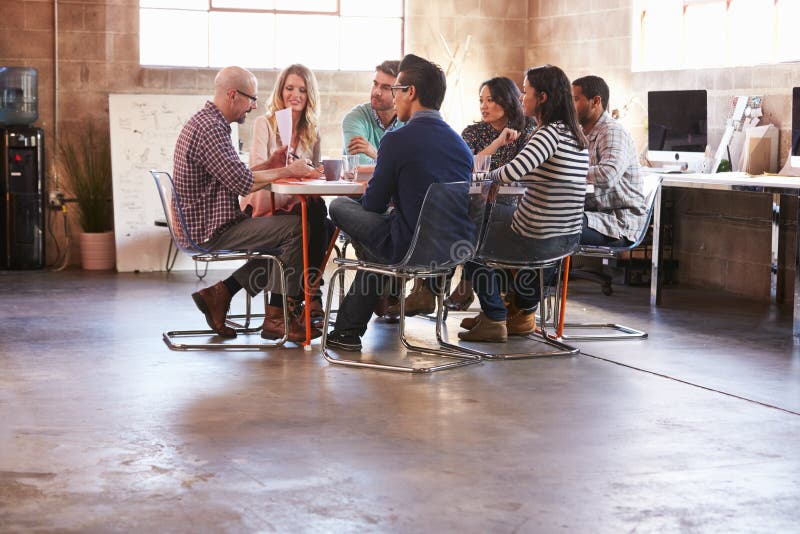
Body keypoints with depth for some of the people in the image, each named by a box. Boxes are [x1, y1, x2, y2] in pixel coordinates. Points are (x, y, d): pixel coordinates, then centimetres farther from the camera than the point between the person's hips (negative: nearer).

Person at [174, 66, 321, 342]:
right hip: (211, 232, -11)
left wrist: (270, 164, 7)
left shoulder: (203, 122, 15)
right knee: (294, 228, -16)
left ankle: (219, 294, 13)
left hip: (203, 225, 11)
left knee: (279, 238, 19)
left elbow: (232, 175, 19)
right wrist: (286, 171, -12)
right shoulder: (210, 129, -20)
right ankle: (276, 318, -8)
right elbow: (242, 183, -24)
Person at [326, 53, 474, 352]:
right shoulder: (460, 143, 7)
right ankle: (348, 330, 39)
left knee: (339, 206, 12)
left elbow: (374, 205, -6)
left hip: (412, 249, -7)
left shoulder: (397, 140, -14)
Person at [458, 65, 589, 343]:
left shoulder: (550, 133, -20)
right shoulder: (576, 135, 8)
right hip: (568, 236, 9)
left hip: (538, 240, -9)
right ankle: (522, 311, 36)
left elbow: (512, 173, -32)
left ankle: (494, 319, 23)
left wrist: (491, 174, -10)